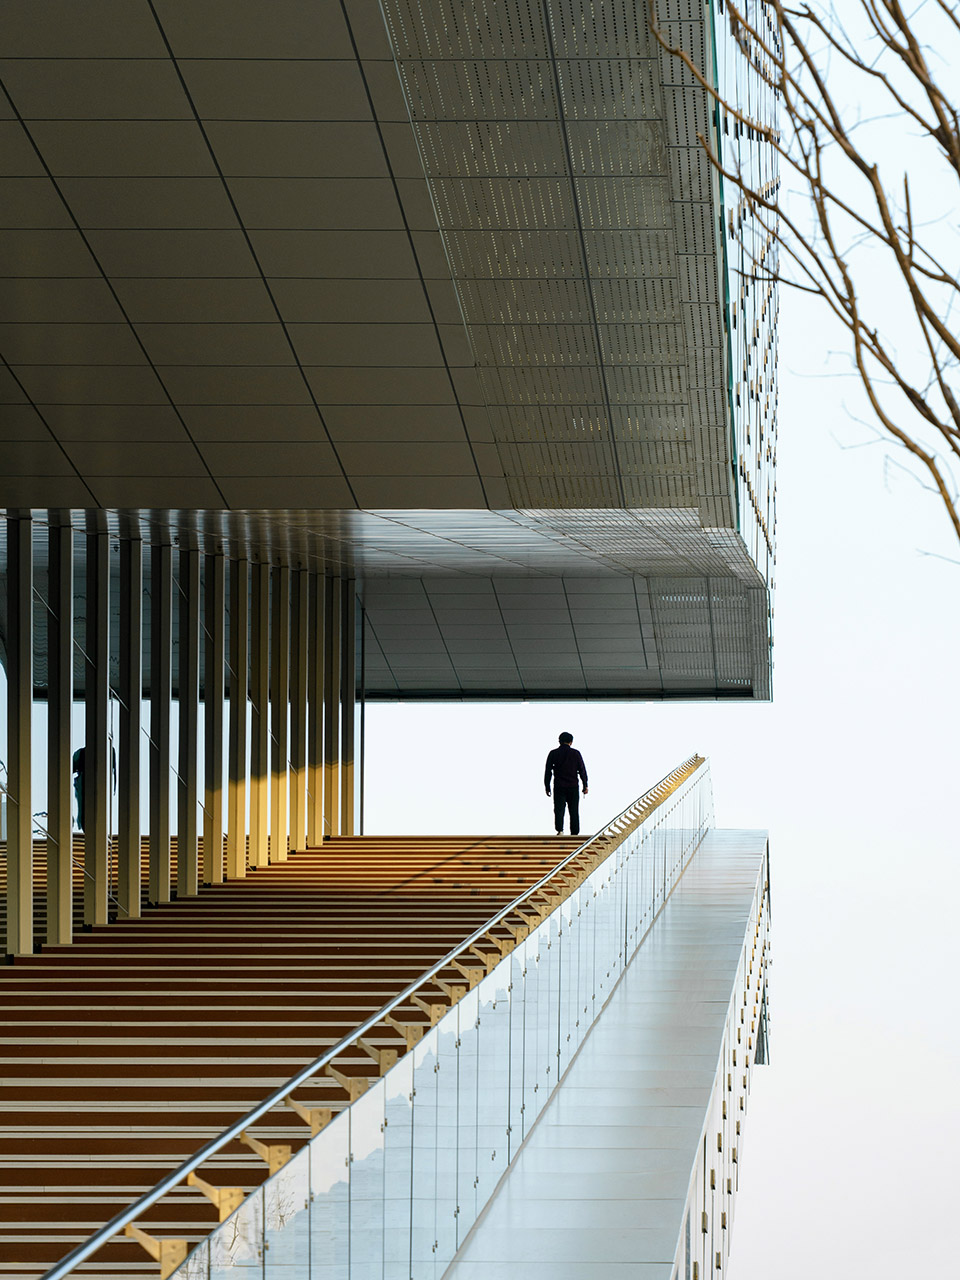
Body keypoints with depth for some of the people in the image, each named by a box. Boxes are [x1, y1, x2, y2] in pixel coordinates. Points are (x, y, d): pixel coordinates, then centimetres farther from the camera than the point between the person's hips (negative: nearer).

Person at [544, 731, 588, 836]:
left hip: (559, 787, 0)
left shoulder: (553, 753, 0)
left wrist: (547, 787, 7)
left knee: (559, 809, -1)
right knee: (574, 811, 8)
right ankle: (574, 833, 8)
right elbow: (582, 770, 1)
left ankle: (560, 830, -21)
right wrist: (585, 786, 8)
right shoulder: (576, 754, 0)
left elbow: (548, 771, 1)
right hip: (573, 786, 0)